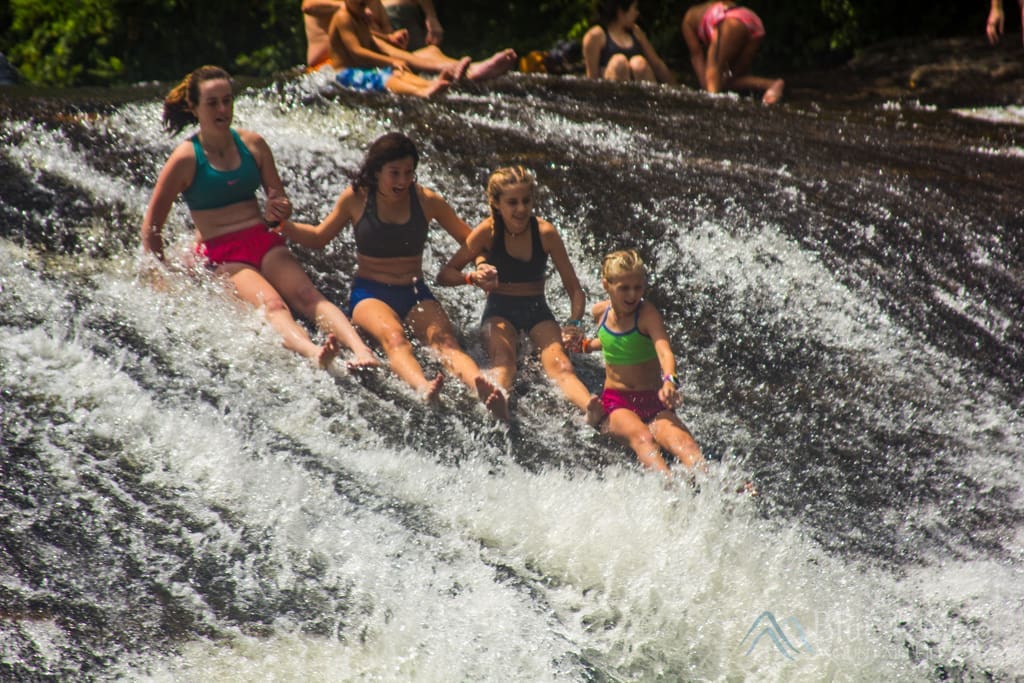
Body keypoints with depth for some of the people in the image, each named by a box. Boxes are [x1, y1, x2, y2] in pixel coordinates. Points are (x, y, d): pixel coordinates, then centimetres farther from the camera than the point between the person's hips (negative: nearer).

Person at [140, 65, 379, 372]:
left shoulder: (252, 145, 9)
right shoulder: (186, 158, -3)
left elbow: (281, 202, 18)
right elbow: (151, 227, 3)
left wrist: (278, 212, -6)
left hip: (264, 241, 4)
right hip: (221, 253, -4)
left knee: (308, 296, -24)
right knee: (272, 304, -32)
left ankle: (362, 352, -46)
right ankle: (314, 354, -60)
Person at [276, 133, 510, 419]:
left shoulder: (427, 200, 4)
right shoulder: (356, 198, 2)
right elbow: (319, 237, 17)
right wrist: (281, 224, 1)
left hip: (415, 294, 2)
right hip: (370, 293, -2)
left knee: (443, 339, -31)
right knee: (392, 335, -37)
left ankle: (483, 388, -62)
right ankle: (423, 388, -69)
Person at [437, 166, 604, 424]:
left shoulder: (545, 233, -7)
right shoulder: (488, 232, -8)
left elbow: (574, 288, -2)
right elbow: (445, 274, -3)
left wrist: (573, 324, -21)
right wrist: (472, 277, -24)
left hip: (537, 311, 1)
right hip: (499, 310, -1)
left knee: (559, 364, -30)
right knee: (503, 358, -36)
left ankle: (590, 409, -60)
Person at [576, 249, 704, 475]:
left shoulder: (647, 313, -8)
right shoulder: (601, 312, 6)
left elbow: (664, 350, -27)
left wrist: (669, 381, -46)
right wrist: (585, 345, 13)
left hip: (652, 400, -1)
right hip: (616, 402, 1)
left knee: (683, 442, -32)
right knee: (641, 437, -35)